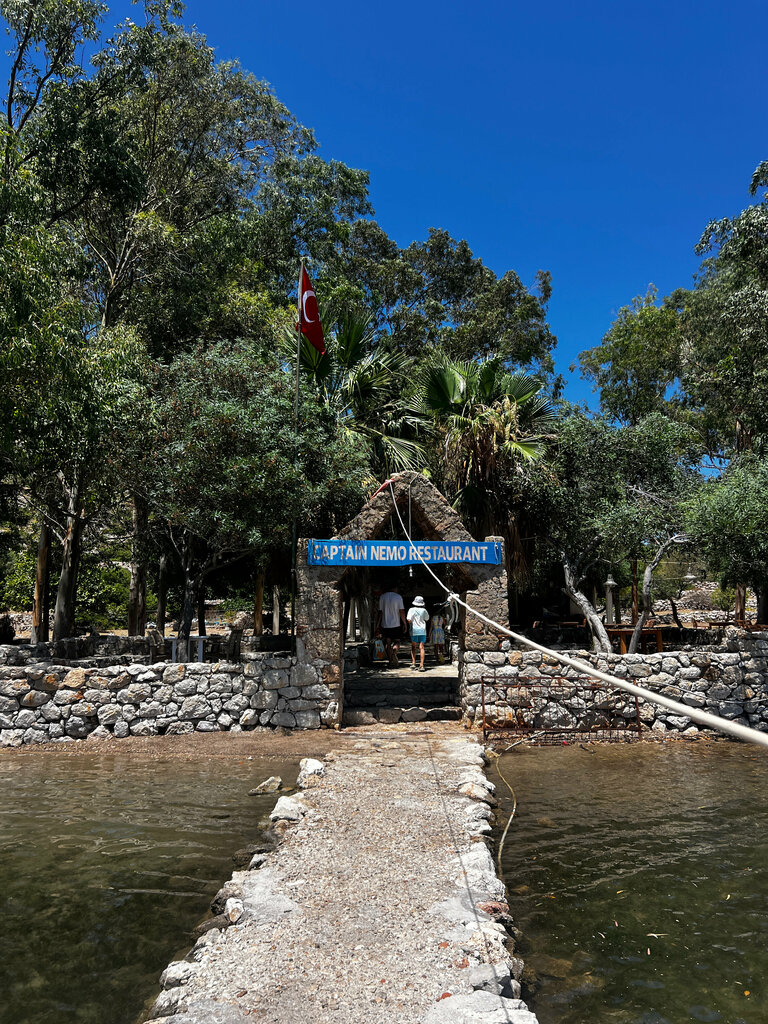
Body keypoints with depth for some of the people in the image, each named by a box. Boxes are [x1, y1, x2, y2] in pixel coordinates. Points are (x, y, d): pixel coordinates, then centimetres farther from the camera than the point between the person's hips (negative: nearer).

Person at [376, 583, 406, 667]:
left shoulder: (382, 597, 1)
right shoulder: (398, 597, -6)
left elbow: (380, 612, 2)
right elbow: (402, 612, -9)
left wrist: (377, 625, 8)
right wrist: (405, 623, 0)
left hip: (385, 625, 2)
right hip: (396, 624, -2)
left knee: (388, 643, 10)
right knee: (397, 641, 8)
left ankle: (391, 661, 9)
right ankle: (395, 651, -22)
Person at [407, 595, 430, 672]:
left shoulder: (412, 609, -6)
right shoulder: (424, 610, 2)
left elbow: (409, 620, -14)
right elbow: (427, 619, 16)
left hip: (414, 630, -1)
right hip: (422, 630, 1)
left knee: (413, 647, 12)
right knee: (421, 647, 0)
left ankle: (413, 663, 4)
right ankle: (421, 665, -5)